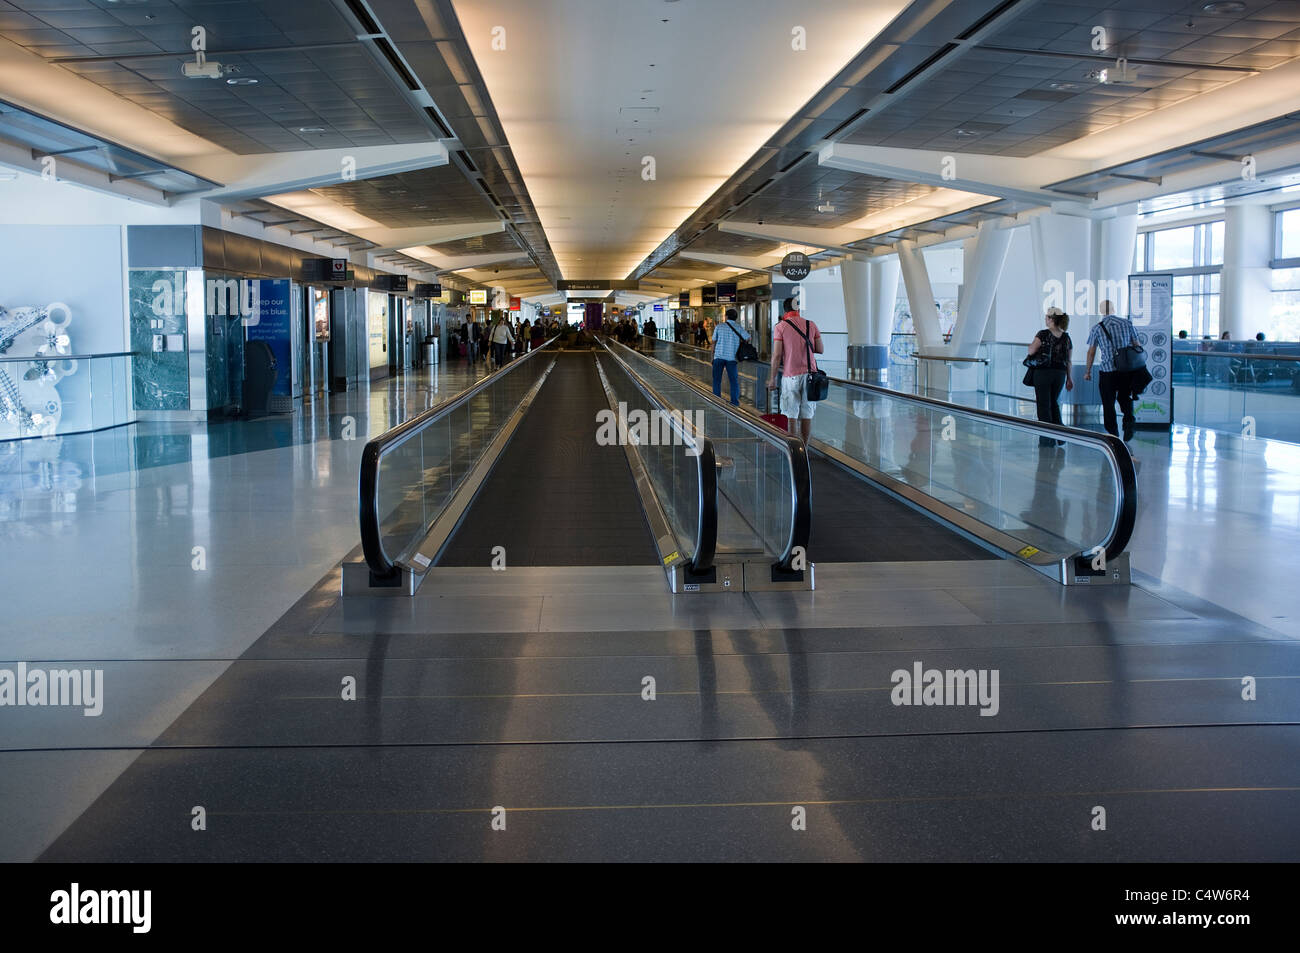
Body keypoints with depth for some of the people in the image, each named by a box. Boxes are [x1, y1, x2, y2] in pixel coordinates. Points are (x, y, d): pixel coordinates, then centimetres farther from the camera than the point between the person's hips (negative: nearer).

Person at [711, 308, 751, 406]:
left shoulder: (719, 327, 3)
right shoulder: (738, 328, 3)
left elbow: (714, 342, 5)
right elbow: (747, 338, -8)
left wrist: (712, 355, 15)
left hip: (719, 355, 0)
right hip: (732, 357, 0)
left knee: (717, 380, 7)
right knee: (733, 380, 7)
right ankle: (735, 401, 5)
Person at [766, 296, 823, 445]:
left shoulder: (780, 327, -4)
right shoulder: (811, 325, 6)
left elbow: (777, 355, -8)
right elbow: (820, 349, 7)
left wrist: (772, 378, -3)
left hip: (791, 375, -3)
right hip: (809, 372, 3)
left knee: (792, 415, 1)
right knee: (807, 415, 9)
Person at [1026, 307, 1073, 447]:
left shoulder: (1043, 335, -12)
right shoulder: (1066, 338, 4)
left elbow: (1031, 352, -11)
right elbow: (1068, 361, 8)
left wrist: (1031, 345, 10)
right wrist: (1069, 378, 14)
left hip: (1043, 372, -5)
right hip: (1060, 373, 5)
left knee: (1044, 405, 3)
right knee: (1054, 403, 19)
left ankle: (1047, 439, 3)